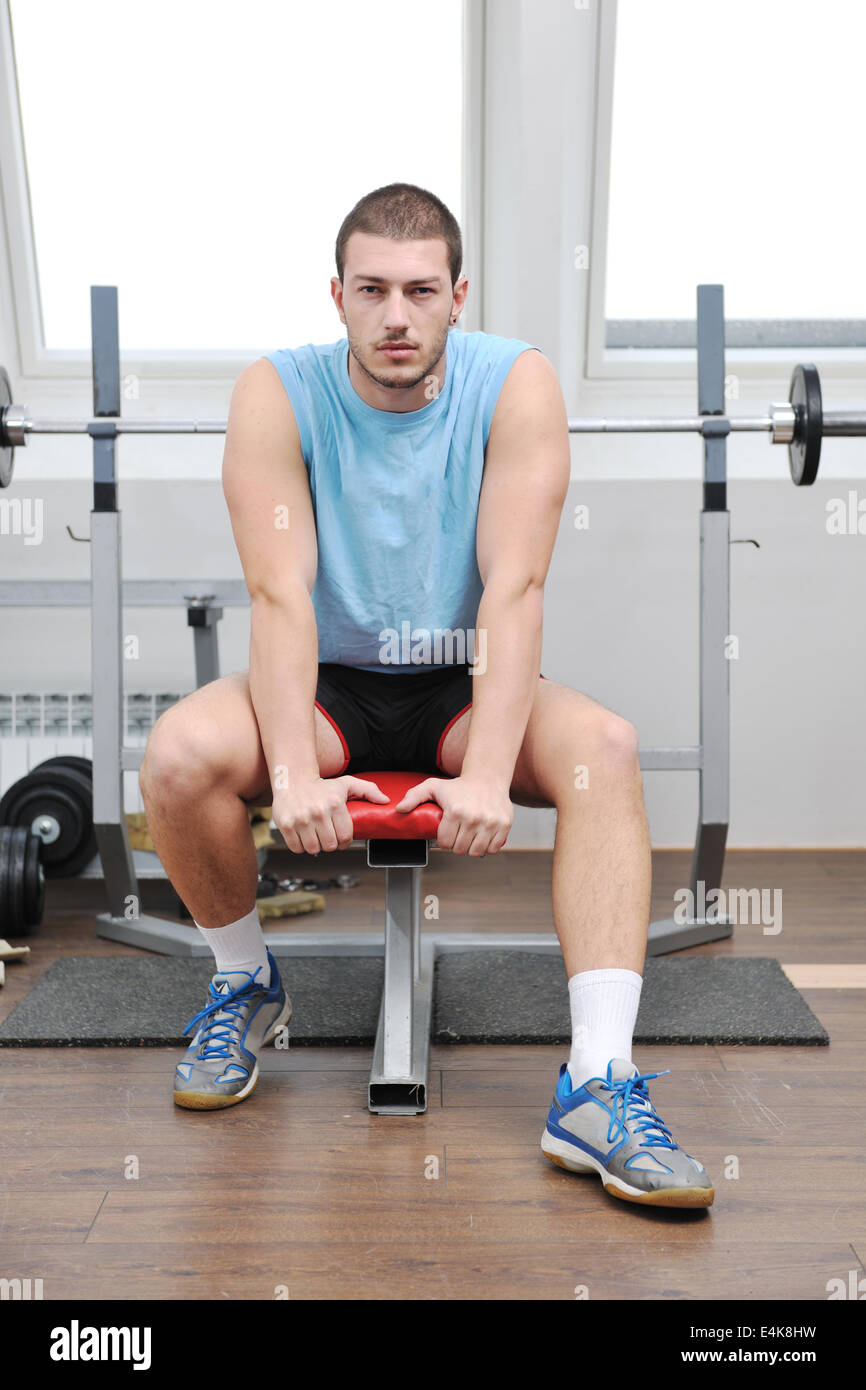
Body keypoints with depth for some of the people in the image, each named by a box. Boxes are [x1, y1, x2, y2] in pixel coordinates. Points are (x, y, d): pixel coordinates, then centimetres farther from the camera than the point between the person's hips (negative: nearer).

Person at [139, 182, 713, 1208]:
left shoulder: (517, 384, -11)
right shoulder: (277, 394, -10)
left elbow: (514, 587, -20)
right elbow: (280, 595, -19)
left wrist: (485, 775, -33)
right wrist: (294, 774, -33)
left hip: (463, 687, 0)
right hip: (328, 689, 1)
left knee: (604, 746, -30)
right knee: (178, 754, -28)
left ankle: (596, 1087, -30)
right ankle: (246, 984, 2)